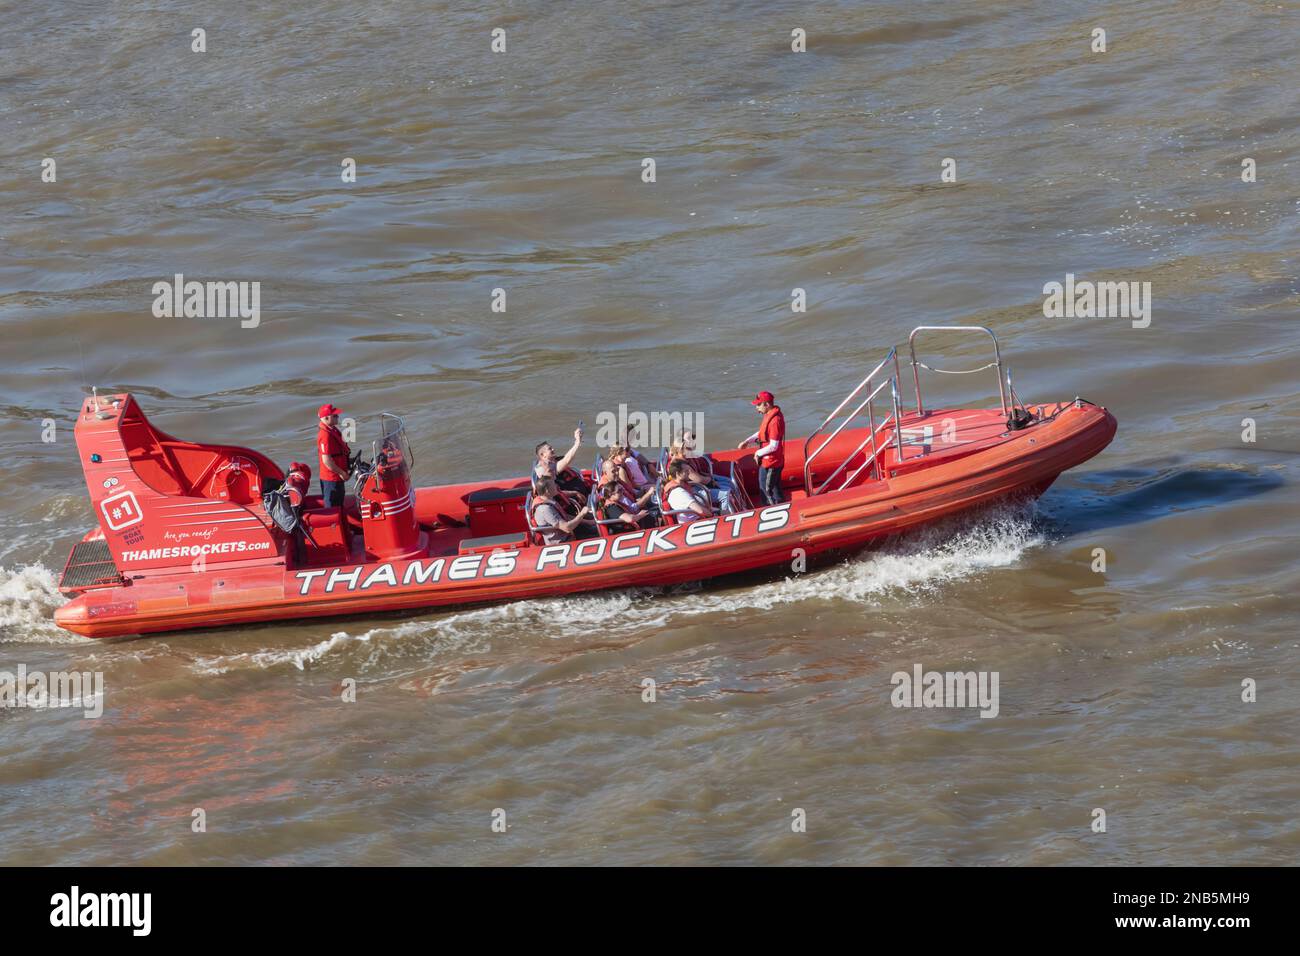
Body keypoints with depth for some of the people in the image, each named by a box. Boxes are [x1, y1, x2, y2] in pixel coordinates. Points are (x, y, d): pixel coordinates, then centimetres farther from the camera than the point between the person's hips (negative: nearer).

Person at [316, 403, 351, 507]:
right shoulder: (325, 435, -23)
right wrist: (342, 473, -19)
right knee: (332, 509, -3)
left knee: (339, 506, 19)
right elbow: (327, 460, -26)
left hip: (337, 477, 10)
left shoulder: (333, 431, 10)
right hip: (331, 478, -10)